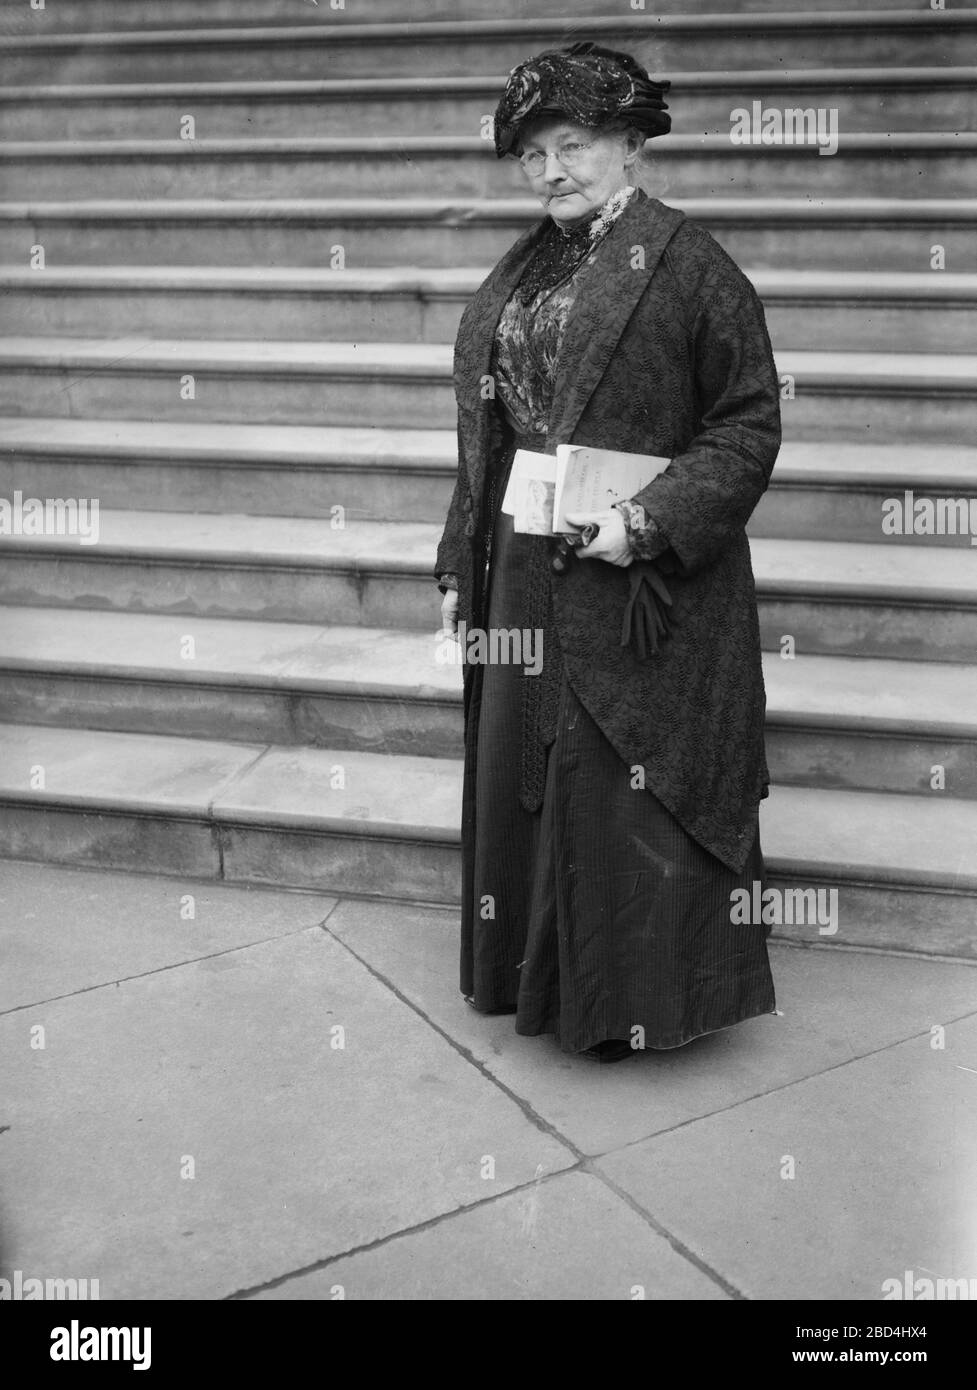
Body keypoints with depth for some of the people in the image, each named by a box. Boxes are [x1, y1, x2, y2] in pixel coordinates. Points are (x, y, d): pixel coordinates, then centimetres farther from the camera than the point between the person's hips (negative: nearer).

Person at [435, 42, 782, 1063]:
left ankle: (630, 998, 18)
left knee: (623, 786, 1)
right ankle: (544, 977, 31)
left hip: (642, 589, -7)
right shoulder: (518, 272, 13)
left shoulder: (687, 264, -8)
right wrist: (459, 567, 13)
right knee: (525, 776, 13)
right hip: (525, 584, 7)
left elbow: (749, 423, -10)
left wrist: (652, 520, -21)